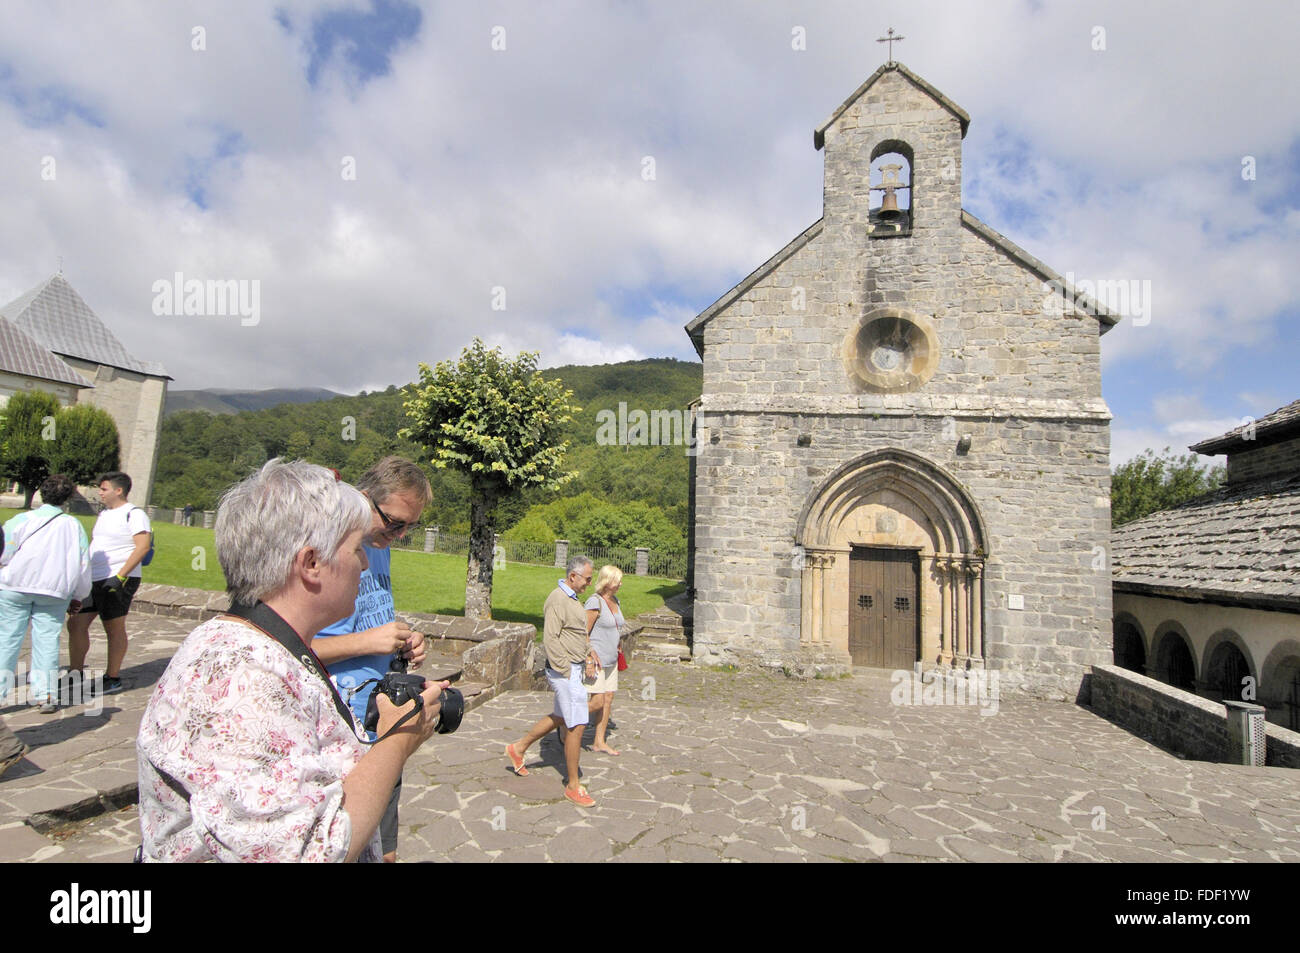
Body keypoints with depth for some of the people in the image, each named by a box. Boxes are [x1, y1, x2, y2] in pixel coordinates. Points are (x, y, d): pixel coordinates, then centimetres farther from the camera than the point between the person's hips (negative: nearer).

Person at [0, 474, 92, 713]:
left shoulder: (23, 519, -3)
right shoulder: (74, 525, 4)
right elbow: (83, 563, 7)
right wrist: (78, 597, 17)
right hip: (56, 591, 2)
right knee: (47, 640, 6)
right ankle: (45, 694, 6)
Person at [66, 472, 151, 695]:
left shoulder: (133, 514, -10)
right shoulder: (104, 514, 18)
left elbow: (143, 546, -19)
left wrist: (120, 576, -23)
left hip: (118, 581, -9)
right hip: (93, 580, 9)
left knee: (114, 629, 0)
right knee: (75, 624, 8)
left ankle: (113, 679, 9)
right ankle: (75, 674, 20)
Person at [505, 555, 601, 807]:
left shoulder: (571, 597, 14)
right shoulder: (557, 599, -18)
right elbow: (550, 639, -22)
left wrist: (588, 654, 17)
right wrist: (566, 671, -20)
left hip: (574, 668, 10)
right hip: (564, 671, -10)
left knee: (560, 717, 20)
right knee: (576, 725, -5)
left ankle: (518, 748, 35)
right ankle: (573, 785, 6)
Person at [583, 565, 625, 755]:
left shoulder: (615, 601, 9)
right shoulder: (595, 602, -16)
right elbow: (583, 633, -17)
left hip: (610, 661, 8)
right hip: (595, 660, -8)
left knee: (608, 700, 8)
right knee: (597, 702, -7)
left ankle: (599, 742, 18)